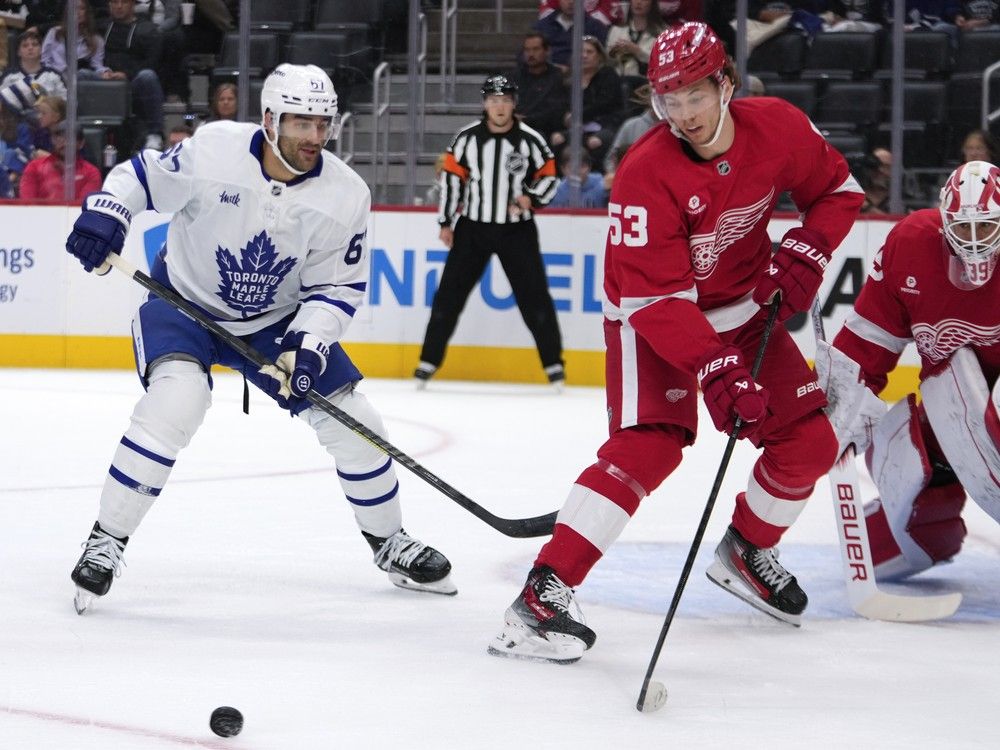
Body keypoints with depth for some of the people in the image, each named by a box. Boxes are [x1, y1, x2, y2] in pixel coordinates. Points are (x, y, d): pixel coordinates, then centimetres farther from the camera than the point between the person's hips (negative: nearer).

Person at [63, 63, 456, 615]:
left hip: (278, 320, 4)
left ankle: (388, 543, 27)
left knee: (353, 423, 1)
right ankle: (106, 542, -18)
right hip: (184, 301, -4)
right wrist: (105, 214, -27)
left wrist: (308, 346, -25)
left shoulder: (345, 196, -15)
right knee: (174, 403, -30)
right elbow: (141, 175, -9)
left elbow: (336, 288, -9)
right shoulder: (213, 151, -23)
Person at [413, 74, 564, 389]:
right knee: (449, 294, 0)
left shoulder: (529, 140, -5)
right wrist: (446, 223, 2)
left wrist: (531, 197, -18)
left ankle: (553, 364, 7)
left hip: (516, 230, -1)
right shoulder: (467, 138, -3)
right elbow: (452, 178, 3)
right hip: (473, 228, 1)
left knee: (534, 297, -2)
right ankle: (428, 361, 7)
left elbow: (548, 176, 2)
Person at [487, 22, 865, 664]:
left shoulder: (778, 128, -16)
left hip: (745, 307, 6)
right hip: (652, 318, -6)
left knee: (809, 442, 2)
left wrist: (803, 256, -11)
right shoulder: (648, 172, -29)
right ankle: (544, 595, -28)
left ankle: (746, 554, 30)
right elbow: (655, 299, -30)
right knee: (649, 446, -24)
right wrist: (716, 371, -39)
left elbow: (838, 189, 5)